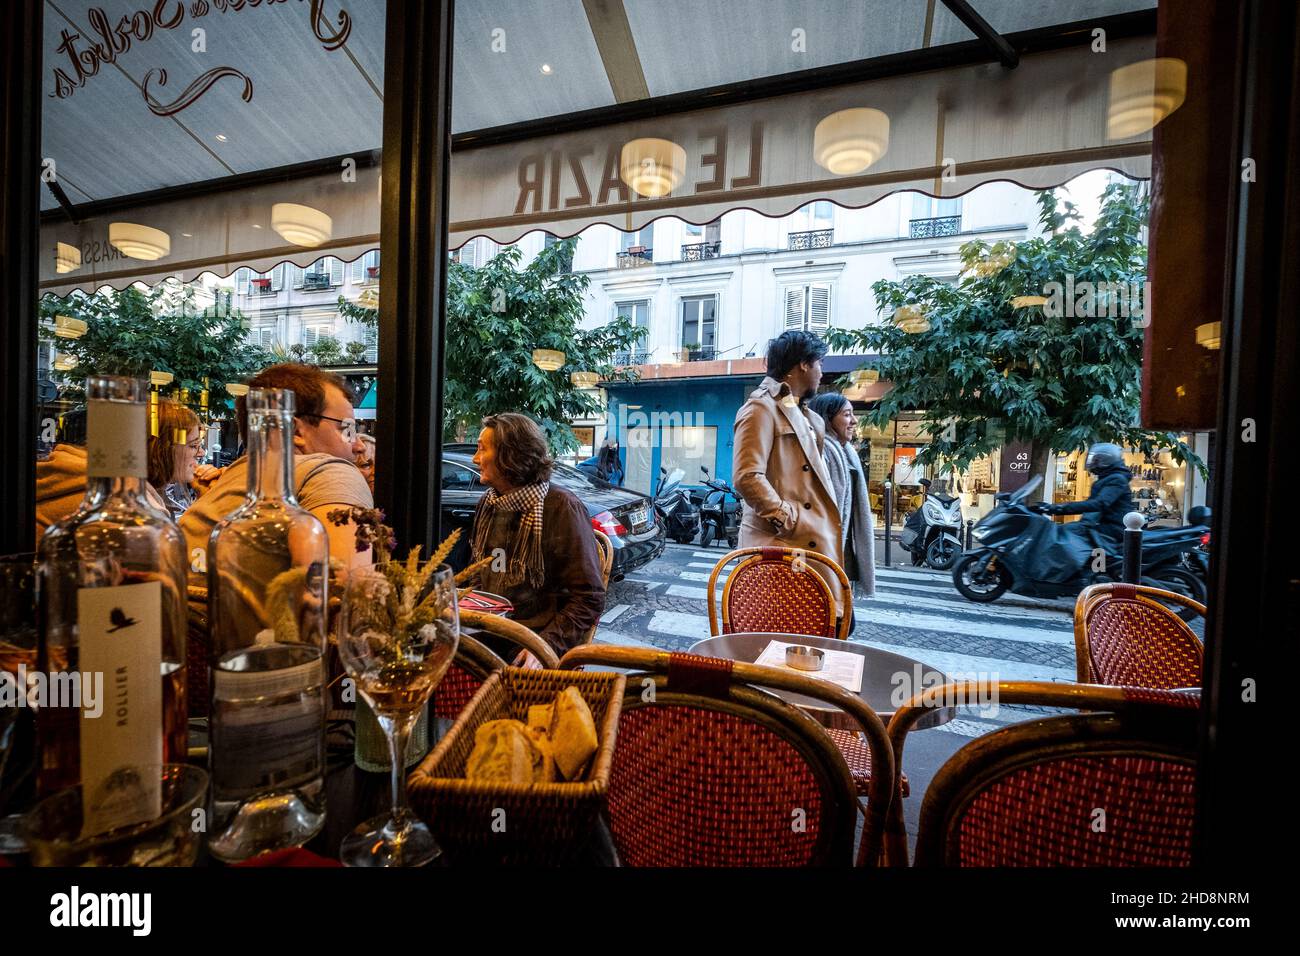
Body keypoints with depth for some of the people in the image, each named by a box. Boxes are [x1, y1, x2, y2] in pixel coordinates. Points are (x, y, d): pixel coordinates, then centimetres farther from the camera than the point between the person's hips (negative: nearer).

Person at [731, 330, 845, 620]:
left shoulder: (801, 414, 24)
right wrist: (790, 521, -17)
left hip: (811, 540, 9)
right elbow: (747, 477, -19)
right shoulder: (762, 408, -8)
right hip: (781, 542, -9)